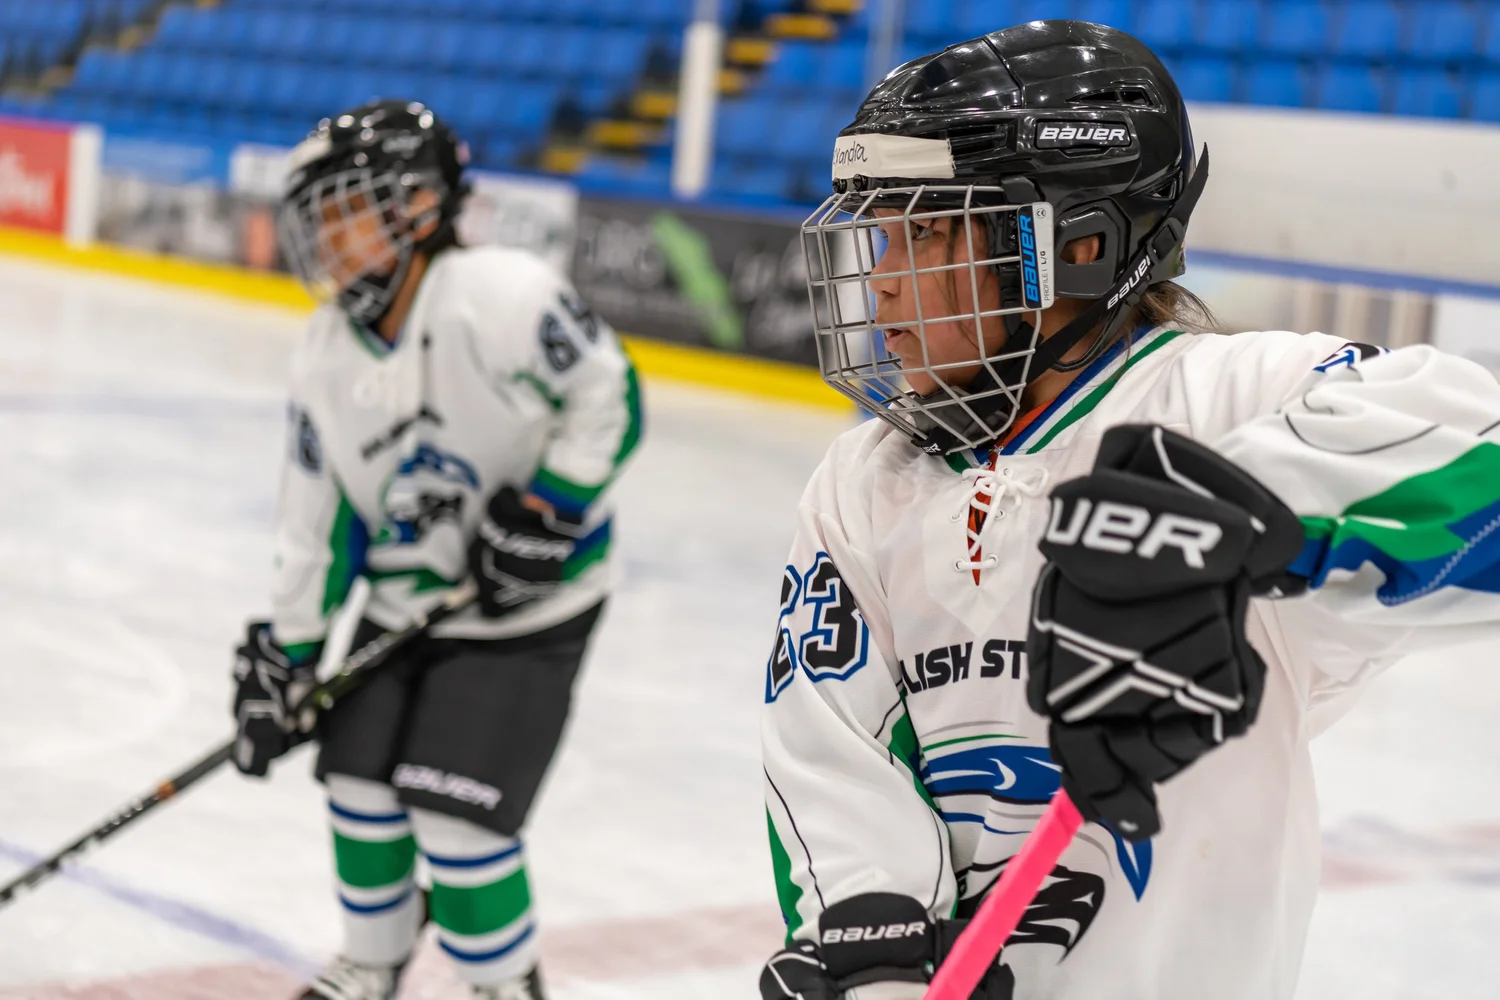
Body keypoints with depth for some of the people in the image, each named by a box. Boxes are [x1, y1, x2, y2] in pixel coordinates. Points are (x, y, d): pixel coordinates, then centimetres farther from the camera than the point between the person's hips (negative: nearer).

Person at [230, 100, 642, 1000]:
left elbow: (607, 397, -17)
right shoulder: (328, 360, -2)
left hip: (528, 602, -6)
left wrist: (546, 509, -22)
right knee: (360, 788, 8)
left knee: (456, 812, -9)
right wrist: (286, 654, 3)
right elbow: (318, 519, 3)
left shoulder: (504, 294, -24)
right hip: (403, 603, 6)